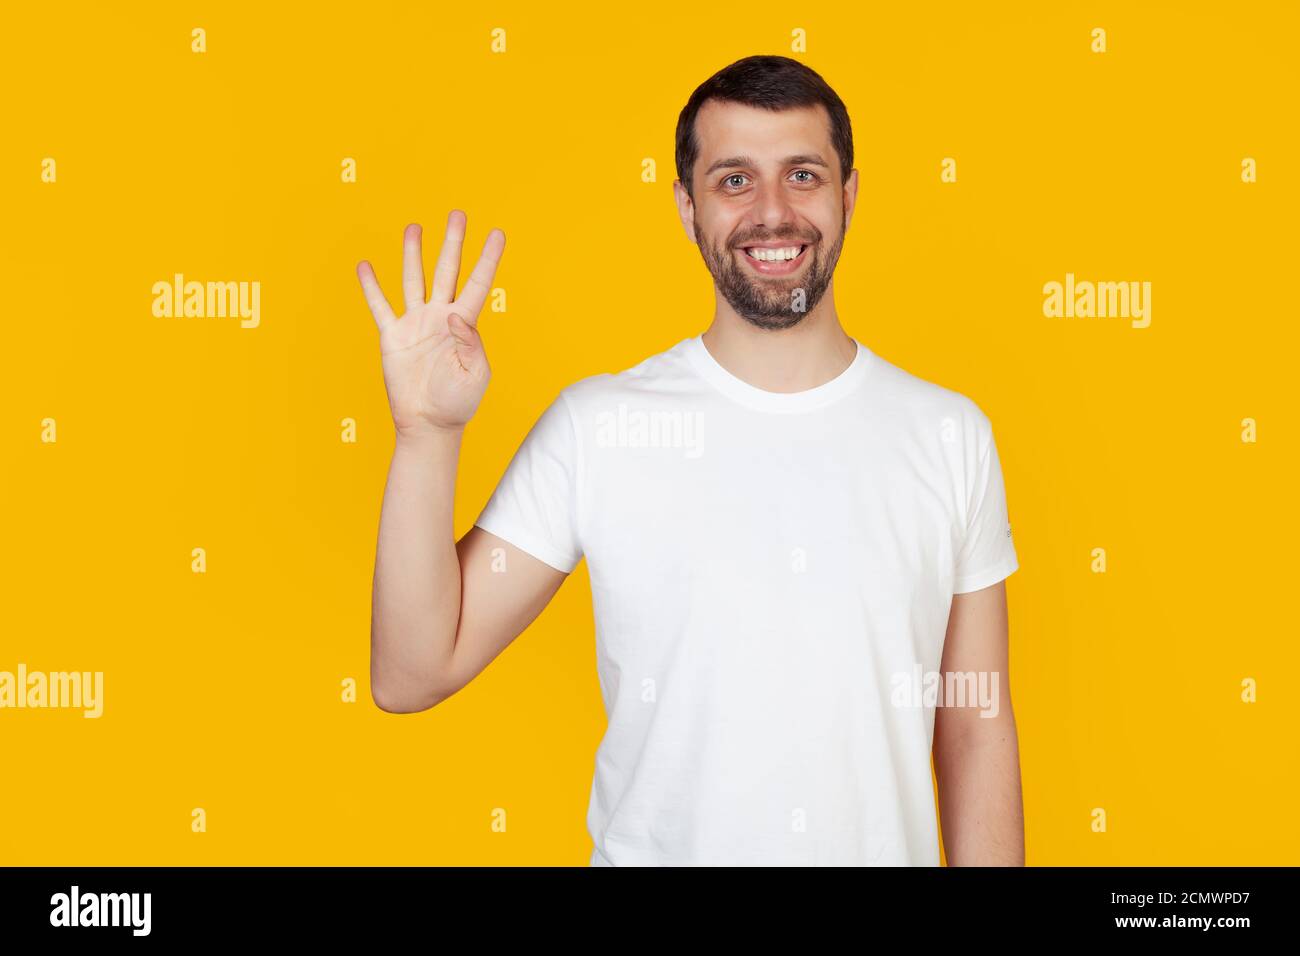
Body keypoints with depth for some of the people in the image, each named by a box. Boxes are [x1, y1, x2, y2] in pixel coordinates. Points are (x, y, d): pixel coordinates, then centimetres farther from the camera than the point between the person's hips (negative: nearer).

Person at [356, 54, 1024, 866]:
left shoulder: (951, 433, -5)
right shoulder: (593, 425, -10)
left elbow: (976, 730, -1)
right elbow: (411, 676, -12)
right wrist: (427, 433, -21)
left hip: (888, 847, 2)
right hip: (653, 847, -1)